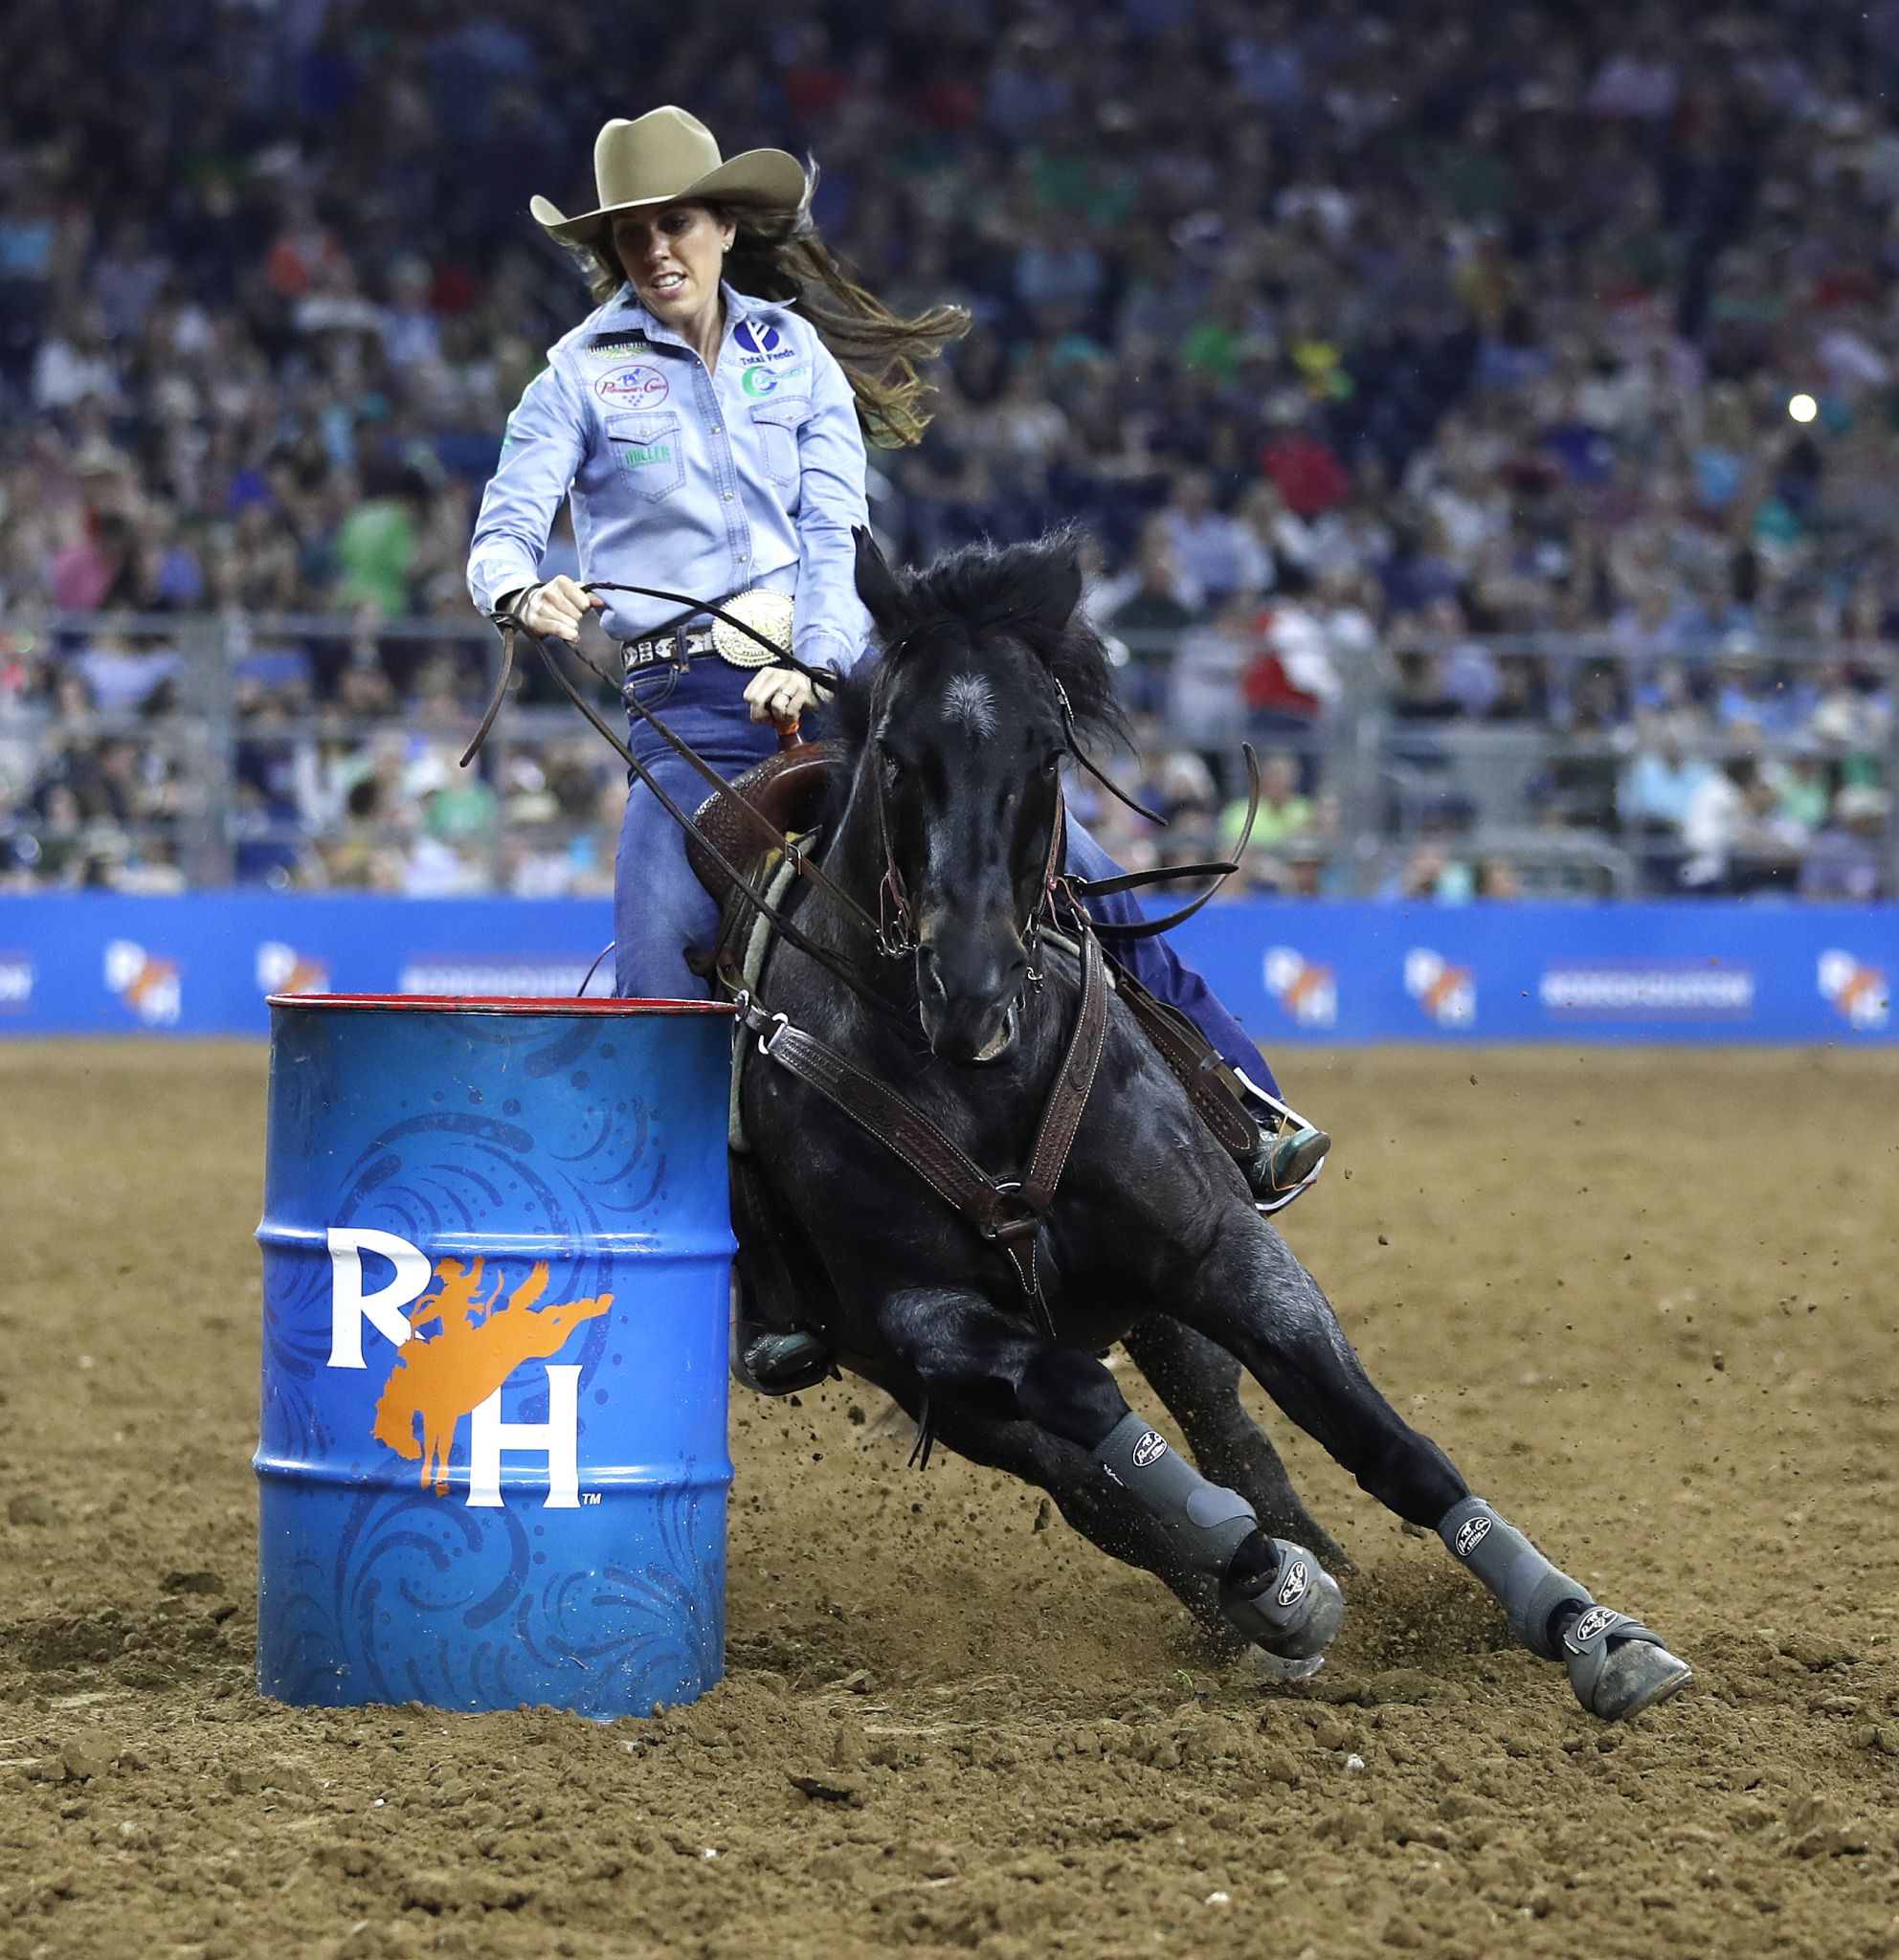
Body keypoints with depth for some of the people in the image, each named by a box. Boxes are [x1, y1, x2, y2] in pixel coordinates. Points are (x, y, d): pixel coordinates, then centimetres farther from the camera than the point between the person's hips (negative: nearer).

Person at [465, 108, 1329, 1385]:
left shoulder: (795, 356, 7)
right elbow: (503, 531, -5)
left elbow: (836, 533, -3)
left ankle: (1241, 1110, -2)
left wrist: (812, 666, -21)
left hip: (834, 670, 2)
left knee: (1059, 858, -10)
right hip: (687, 708, -1)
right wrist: (525, 593, -30)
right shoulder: (585, 375, 3)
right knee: (658, 1003, -14)